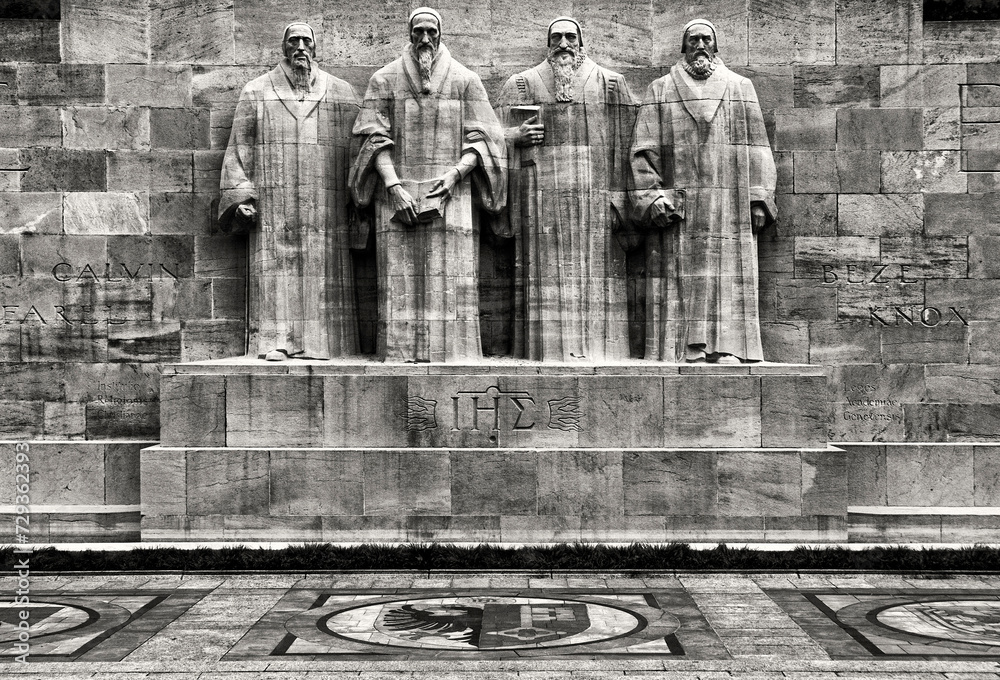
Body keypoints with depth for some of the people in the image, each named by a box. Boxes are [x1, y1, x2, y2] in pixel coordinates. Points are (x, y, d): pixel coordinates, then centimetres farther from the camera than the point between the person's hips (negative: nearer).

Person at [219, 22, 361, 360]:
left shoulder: (342, 94, 12)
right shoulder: (256, 92, 11)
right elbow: (239, 147, 8)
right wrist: (241, 197, -3)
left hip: (325, 206, 1)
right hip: (273, 203, -1)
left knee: (322, 272, -3)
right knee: (275, 271, -6)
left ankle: (317, 342, 0)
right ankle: (273, 341, -5)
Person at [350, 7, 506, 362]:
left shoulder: (465, 81, 10)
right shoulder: (384, 80, 10)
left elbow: (481, 139, 5)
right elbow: (375, 139, 2)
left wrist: (456, 173, -12)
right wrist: (393, 186, -11)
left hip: (450, 196, 0)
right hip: (398, 197, 0)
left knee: (451, 280, -6)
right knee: (400, 285, -4)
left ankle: (453, 356, -4)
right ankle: (400, 356, -3)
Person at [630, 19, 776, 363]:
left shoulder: (740, 88, 14)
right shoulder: (660, 91, 12)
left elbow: (756, 149, 10)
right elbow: (645, 150, 4)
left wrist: (759, 200, 0)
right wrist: (651, 198, -8)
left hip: (730, 208, 1)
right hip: (678, 207, 0)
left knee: (729, 280, -5)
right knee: (681, 283, -5)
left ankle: (727, 349, -3)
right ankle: (687, 350, -3)